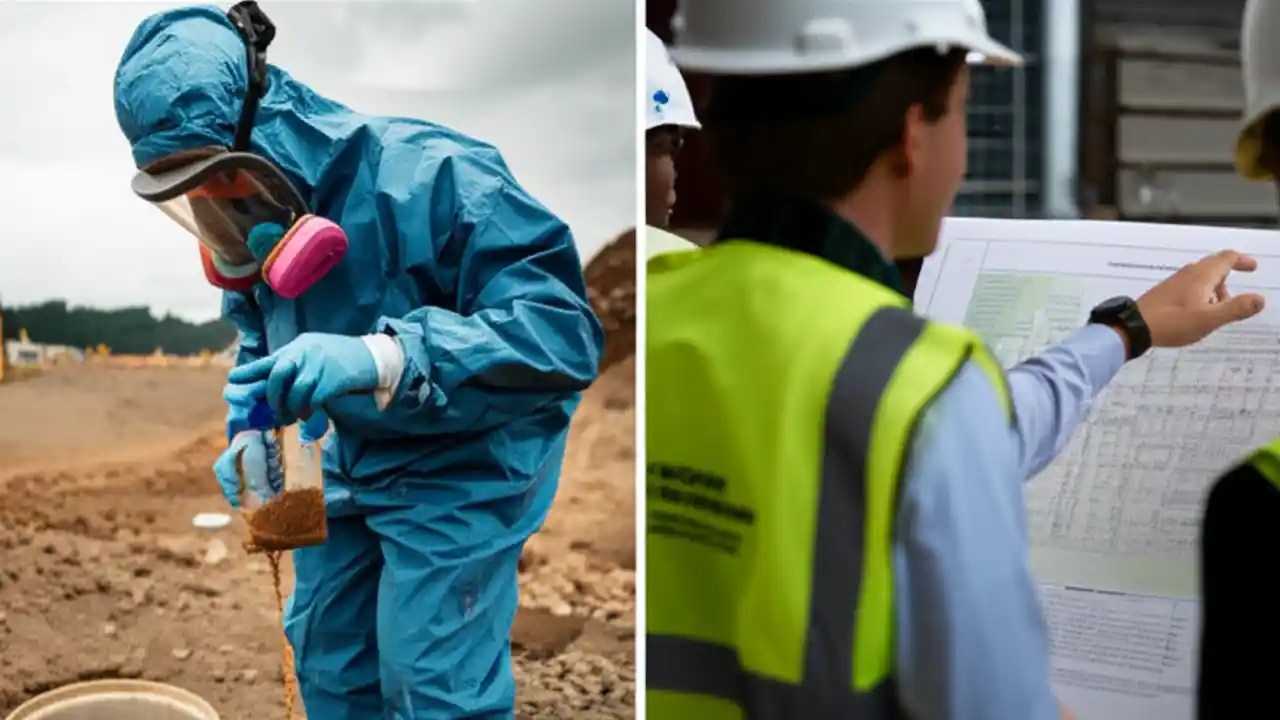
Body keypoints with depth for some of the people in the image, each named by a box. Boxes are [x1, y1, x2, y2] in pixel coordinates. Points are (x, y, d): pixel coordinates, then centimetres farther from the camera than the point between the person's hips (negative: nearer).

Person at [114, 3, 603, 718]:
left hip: (462, 469, -7)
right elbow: (262, 340, 14)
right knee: (328, 658, 15)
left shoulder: (430, 175, -30)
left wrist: (384, 357, -47)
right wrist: (253, 431, -7)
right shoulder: (266, 212, -5)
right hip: (348, 461, 7)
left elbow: (565, 327, -36)